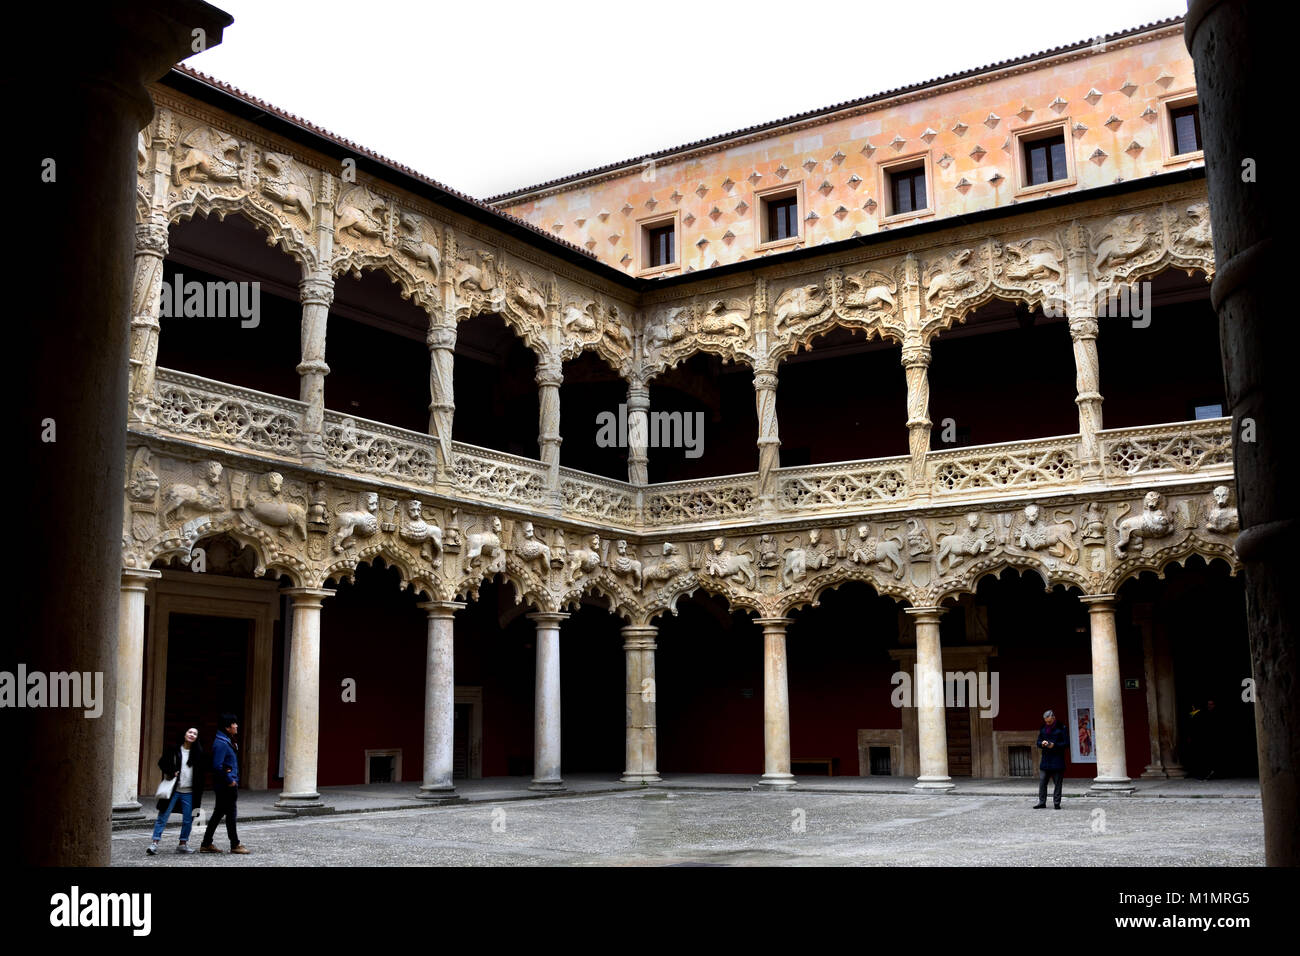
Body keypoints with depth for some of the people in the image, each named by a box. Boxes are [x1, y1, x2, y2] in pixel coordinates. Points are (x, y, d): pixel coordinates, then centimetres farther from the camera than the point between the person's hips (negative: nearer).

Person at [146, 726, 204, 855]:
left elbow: (201, 774, 7)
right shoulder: (174, 750, 1)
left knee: (188, 819, 5)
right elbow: (162, 763, 5)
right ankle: (154, 843, -1)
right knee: (163, 816, -3)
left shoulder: (198, 753, 5)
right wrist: (170, 773, -9)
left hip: (189, 792, 2)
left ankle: (183, 844, 16)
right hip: (173, 790, -2)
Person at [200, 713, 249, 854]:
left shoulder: (227, 742, 14)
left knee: (218, 814, 14)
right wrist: (230, 780, -19)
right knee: (231, 815, -1)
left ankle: (206, 844, 19)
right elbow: (217, 766, -25)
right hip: (226, 786, -10)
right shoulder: (221, 744, -18)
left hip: (226, 786, 10)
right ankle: (235, 845, 7)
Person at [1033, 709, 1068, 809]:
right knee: (1042, 781, 3)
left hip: (1057, 761, -4)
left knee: (1057, 783, 1)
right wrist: (1042, 743, -7)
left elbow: (1066, 743, -6)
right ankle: (1042, 802, 9)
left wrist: (1054, 745, -18)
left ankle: (1057, 803, 7)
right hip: (1045, 759, 4)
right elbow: (1038, 742, 16)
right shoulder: (1043, 728, 12)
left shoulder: (1061, 728, -4)